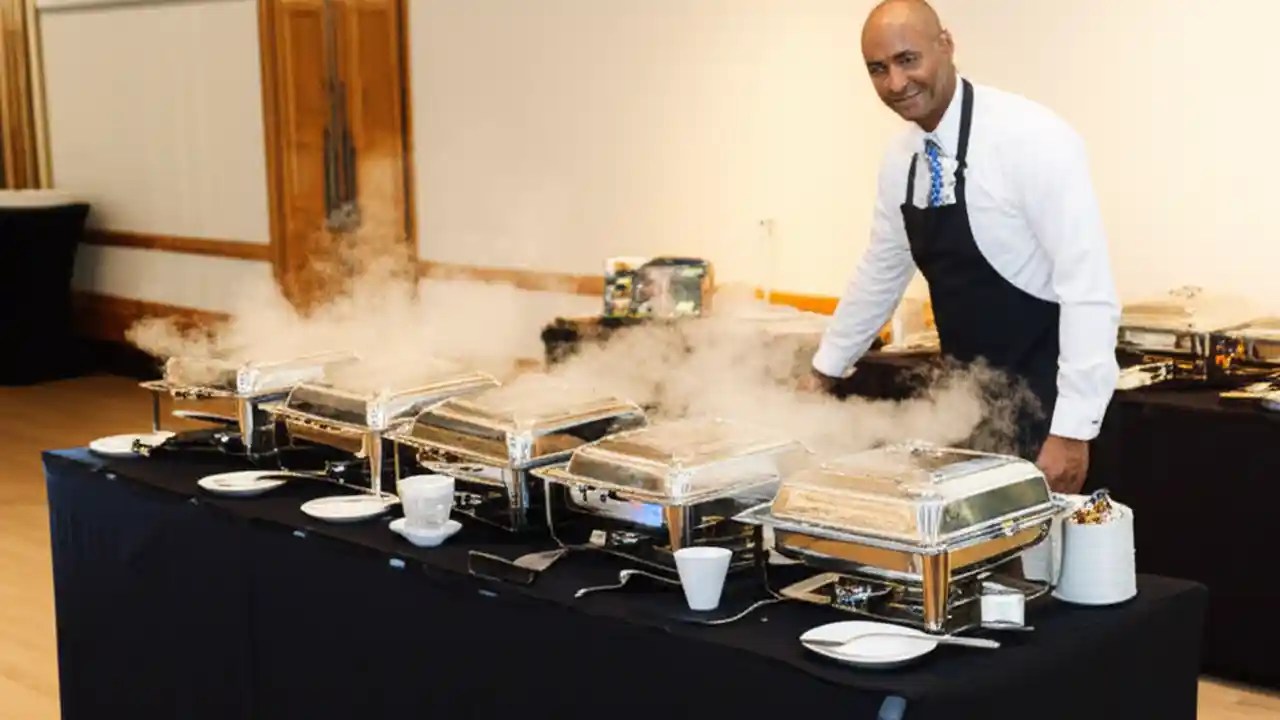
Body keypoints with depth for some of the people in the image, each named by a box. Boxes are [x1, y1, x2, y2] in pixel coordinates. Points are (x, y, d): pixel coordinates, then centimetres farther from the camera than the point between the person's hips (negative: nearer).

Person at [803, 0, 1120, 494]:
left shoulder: (1031, 139, -20)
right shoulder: (900, 160, 3)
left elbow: (1087, 286, -23)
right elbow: (880, 274, 18)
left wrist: (1073, 429, -26)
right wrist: (824, 371, 24)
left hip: (1042, 402, -6)